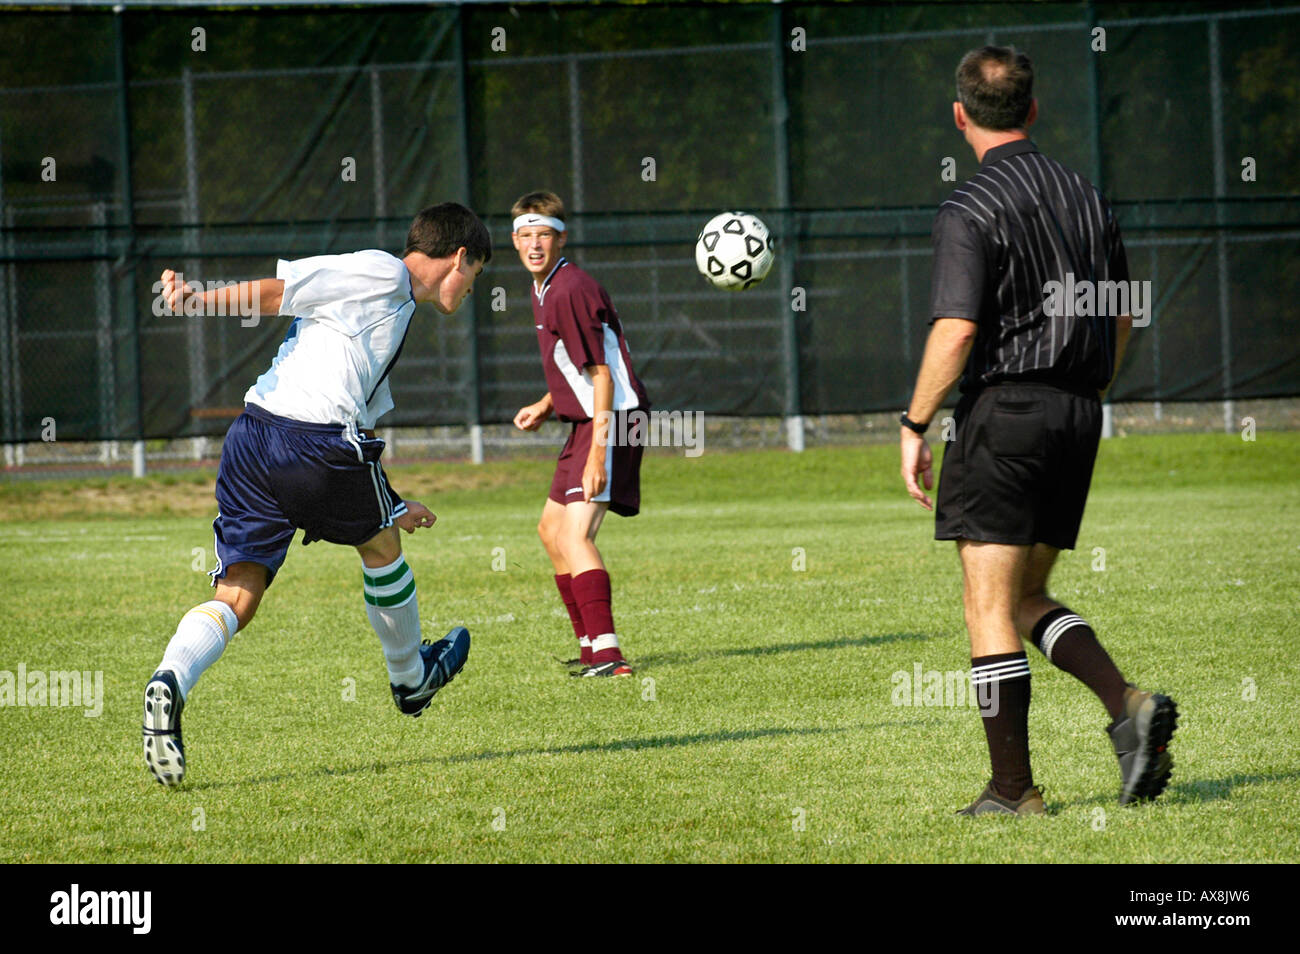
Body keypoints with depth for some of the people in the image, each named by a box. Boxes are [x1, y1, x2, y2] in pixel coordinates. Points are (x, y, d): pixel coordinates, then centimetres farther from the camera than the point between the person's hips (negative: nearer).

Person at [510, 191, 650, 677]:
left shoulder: (570, 291, -18)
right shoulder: (543, 291, 13)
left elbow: (602, 373, -21)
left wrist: (597, 453, -25)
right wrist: (545, 406, 15)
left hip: (611, 422, -11)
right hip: (587, 422, 11)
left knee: (575, 533, -22)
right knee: (551, 529, 20)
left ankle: (607, 655, -31)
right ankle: (591, 647, 28)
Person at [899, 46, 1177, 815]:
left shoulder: (971, 211, -11)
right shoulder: (1086, 197, 11)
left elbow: (956, 330, -19)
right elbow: (1121, 320, 16)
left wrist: (915, 427, -10)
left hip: (1005, 410, -7)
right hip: (1078, 415, 7)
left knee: (991, 608, 0)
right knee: (1028, 599, 16)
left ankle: (1013, 789, -1)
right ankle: (1129, 707, -5)